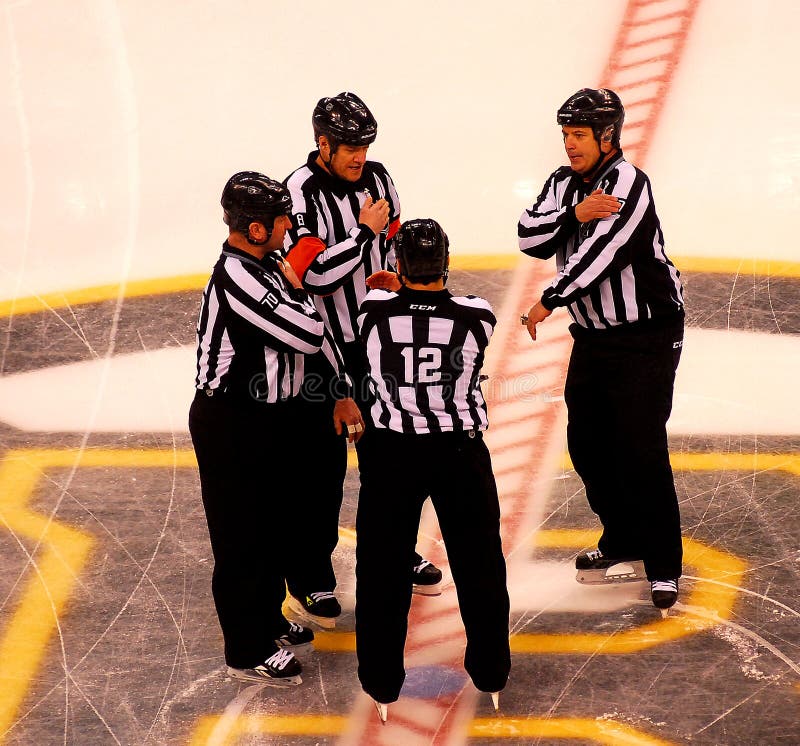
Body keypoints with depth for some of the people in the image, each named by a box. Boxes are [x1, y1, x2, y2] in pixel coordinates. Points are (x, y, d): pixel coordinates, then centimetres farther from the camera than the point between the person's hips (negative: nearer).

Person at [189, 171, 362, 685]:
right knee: (244, 537, 4)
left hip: (275, 413, 10)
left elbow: (315, 329, 12)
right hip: (233, 428, -9)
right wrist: (295, 286, -11)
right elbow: (308, 334, -28)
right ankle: (248, 652, 18)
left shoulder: (271, 263, 4)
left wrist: (342, 392, 10)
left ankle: (269, 622, 41)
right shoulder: (238, 278, -27)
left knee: (279, 522, 22)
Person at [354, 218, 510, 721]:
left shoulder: (373, 310, -13)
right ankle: (491, 674, 33)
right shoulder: (477, 315, -12)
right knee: (479, 563, 18)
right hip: (459, 452, 0)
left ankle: (382, 684, 24)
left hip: (391, 453, 0)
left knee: (383, 568, 14)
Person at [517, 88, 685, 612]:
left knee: (641, 450, -9)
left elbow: (601, 252, -26)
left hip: (647, 337, -8)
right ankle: (623, 542, 30)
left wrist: (549, 302, -19)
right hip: (593, 336, 8)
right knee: (587, 443, 13)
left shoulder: (628, 183, -18)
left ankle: (663, 567, 1)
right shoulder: (564, 184, 7)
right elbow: (531, 238, -6)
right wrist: (574, 212, -22)